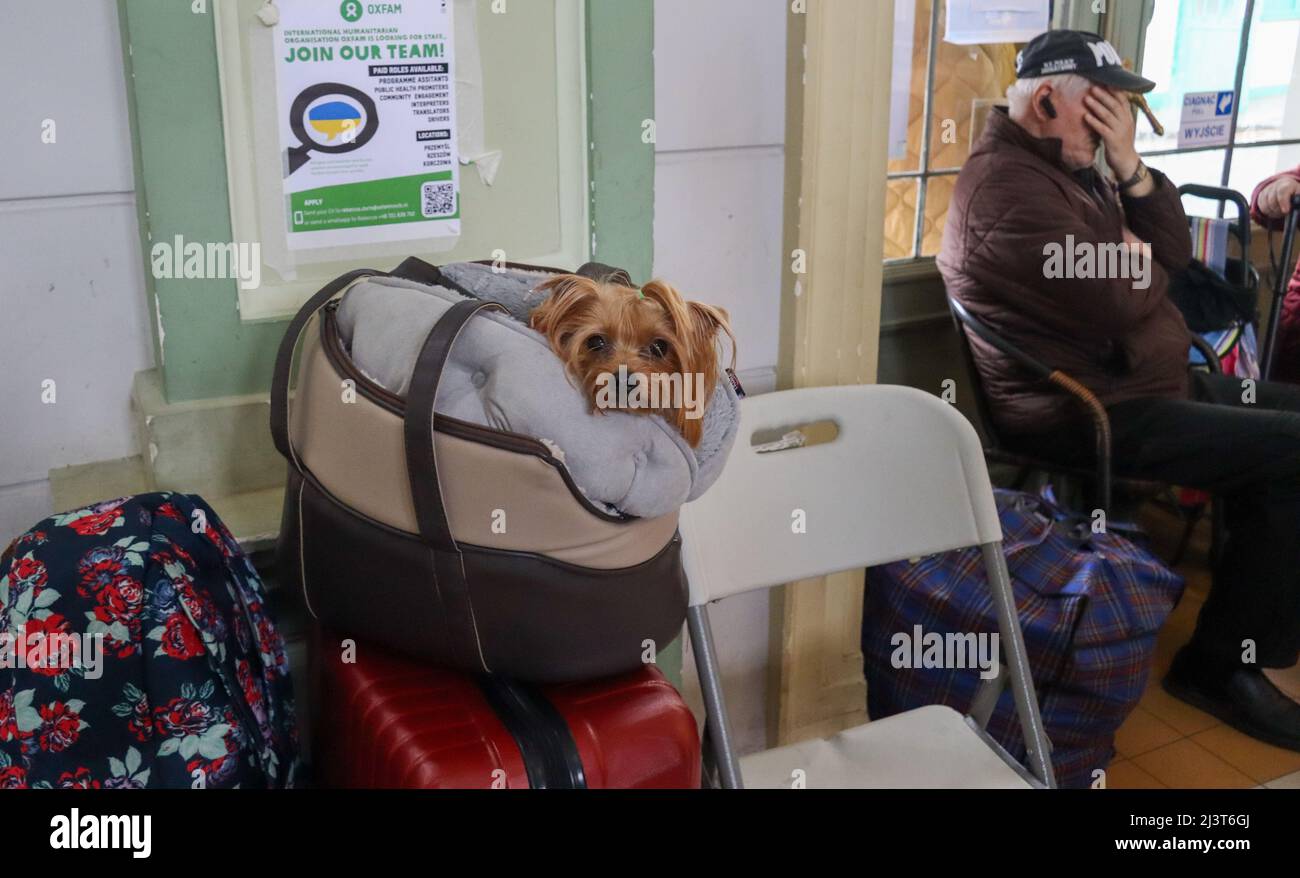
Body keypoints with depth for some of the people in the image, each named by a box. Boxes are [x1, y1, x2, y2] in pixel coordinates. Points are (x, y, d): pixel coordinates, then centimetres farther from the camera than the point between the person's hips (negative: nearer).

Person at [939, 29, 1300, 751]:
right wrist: (1141, 260, -3)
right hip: (1087, 415, -11)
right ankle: (1223, 663, -3)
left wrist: (1129, 166, -1)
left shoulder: (1071, 167, 16)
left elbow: (1174, 252, 13)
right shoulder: (1008, 186, -18)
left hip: (1146, 385, 11)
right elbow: (1118, 300, -26)